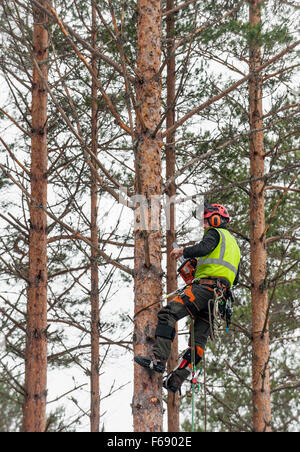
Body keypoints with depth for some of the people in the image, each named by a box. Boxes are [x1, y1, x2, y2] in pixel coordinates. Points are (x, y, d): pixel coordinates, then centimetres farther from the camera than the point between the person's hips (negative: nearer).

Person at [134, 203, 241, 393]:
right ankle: (176, 380, -2)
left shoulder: (215, 233, 8)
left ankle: (159, 358, -36)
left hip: (206, 286, -10)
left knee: (169, 313, -21)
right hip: (222, 294, 10)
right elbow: (235, 278, 33)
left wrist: (183, 251, -1)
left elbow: (204, 248, -16)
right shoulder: (233, 243, 35)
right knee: (199, 338, 3)